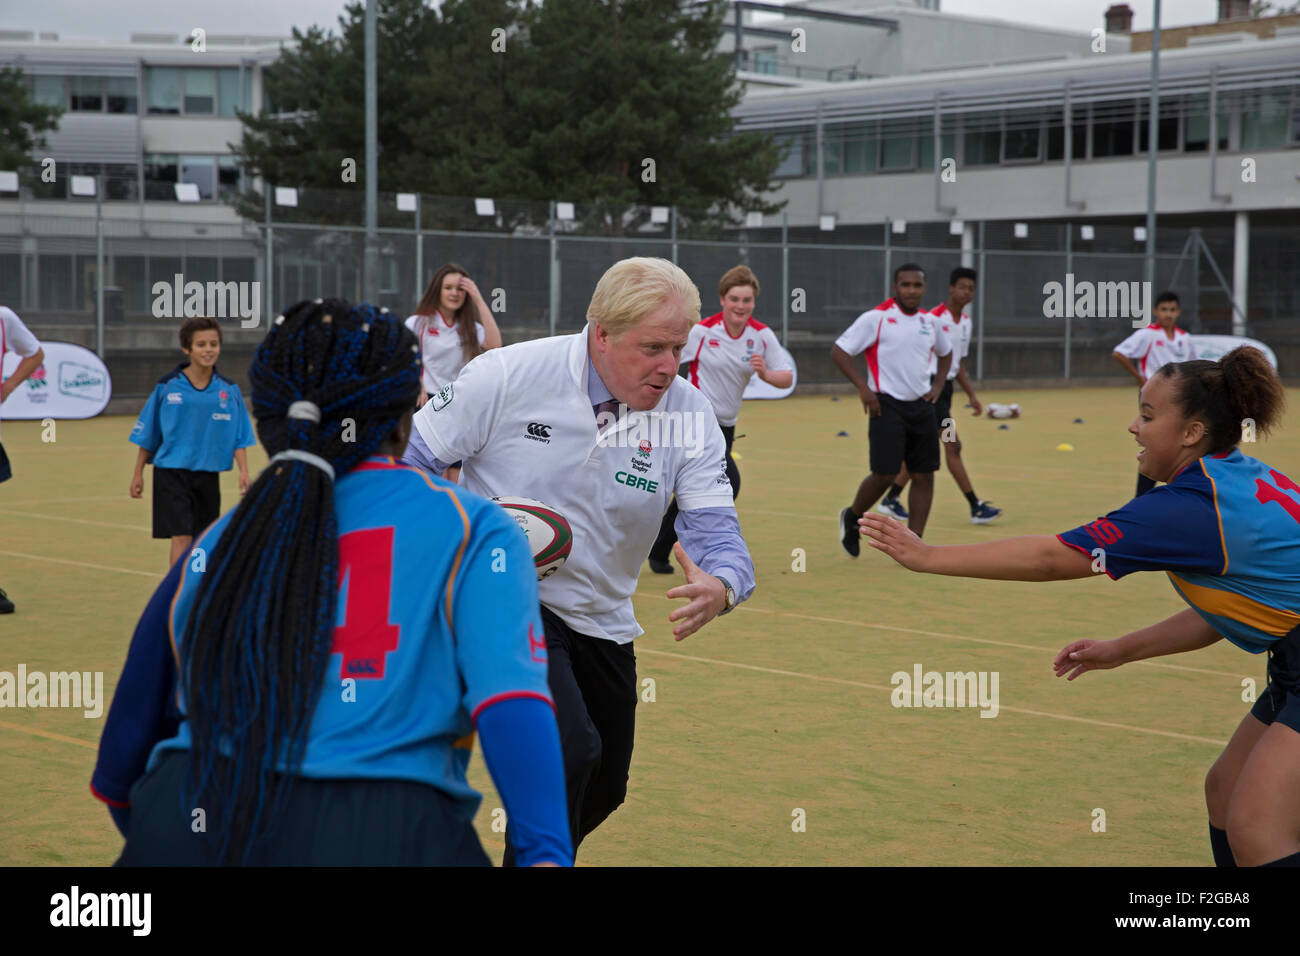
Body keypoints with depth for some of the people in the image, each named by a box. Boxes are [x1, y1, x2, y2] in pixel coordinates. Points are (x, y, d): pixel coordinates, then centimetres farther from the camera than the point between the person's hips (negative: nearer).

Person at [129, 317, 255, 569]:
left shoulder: (228, 389, 3)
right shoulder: (167, 386, -3)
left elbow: (239, 437, 4)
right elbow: (147, 434, 4)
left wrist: (243, 471, -8)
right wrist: (138, 473, 4)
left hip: (207, 475, 3)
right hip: (171, 474, -3)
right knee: (181, 538, -14)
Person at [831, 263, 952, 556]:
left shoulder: (930, 322, 10)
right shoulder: (876, 318, -7)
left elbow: (945, 353, 29)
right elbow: (839, 351, -7)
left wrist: (938, 386, 13)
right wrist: (863, 387, -15)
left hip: (921, 406, 6)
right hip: (887, 406, -6)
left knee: (924, 476, 1)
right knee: (885, 474, -11)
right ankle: (852, 518, 17)